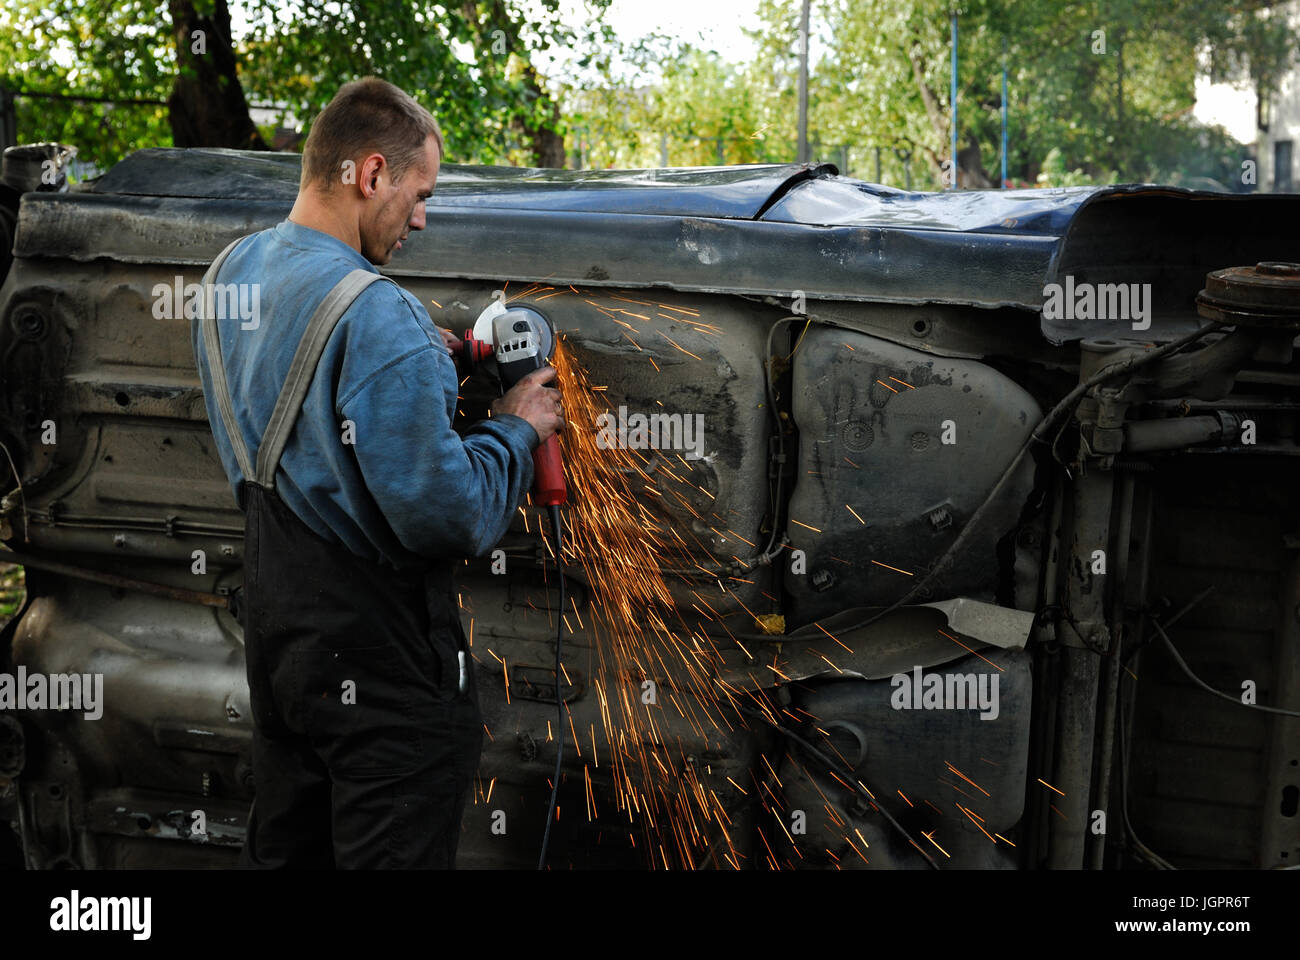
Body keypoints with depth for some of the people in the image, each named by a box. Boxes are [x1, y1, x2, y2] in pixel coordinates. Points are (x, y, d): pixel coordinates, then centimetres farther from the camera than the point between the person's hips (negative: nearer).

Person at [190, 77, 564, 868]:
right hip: (377, 648, -9)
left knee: (283, 847, 20)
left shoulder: (230, 273, 4)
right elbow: (449, 516, -25)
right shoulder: (379, 317, -24)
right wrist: (516, 430, -8)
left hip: (272, 618, 9)